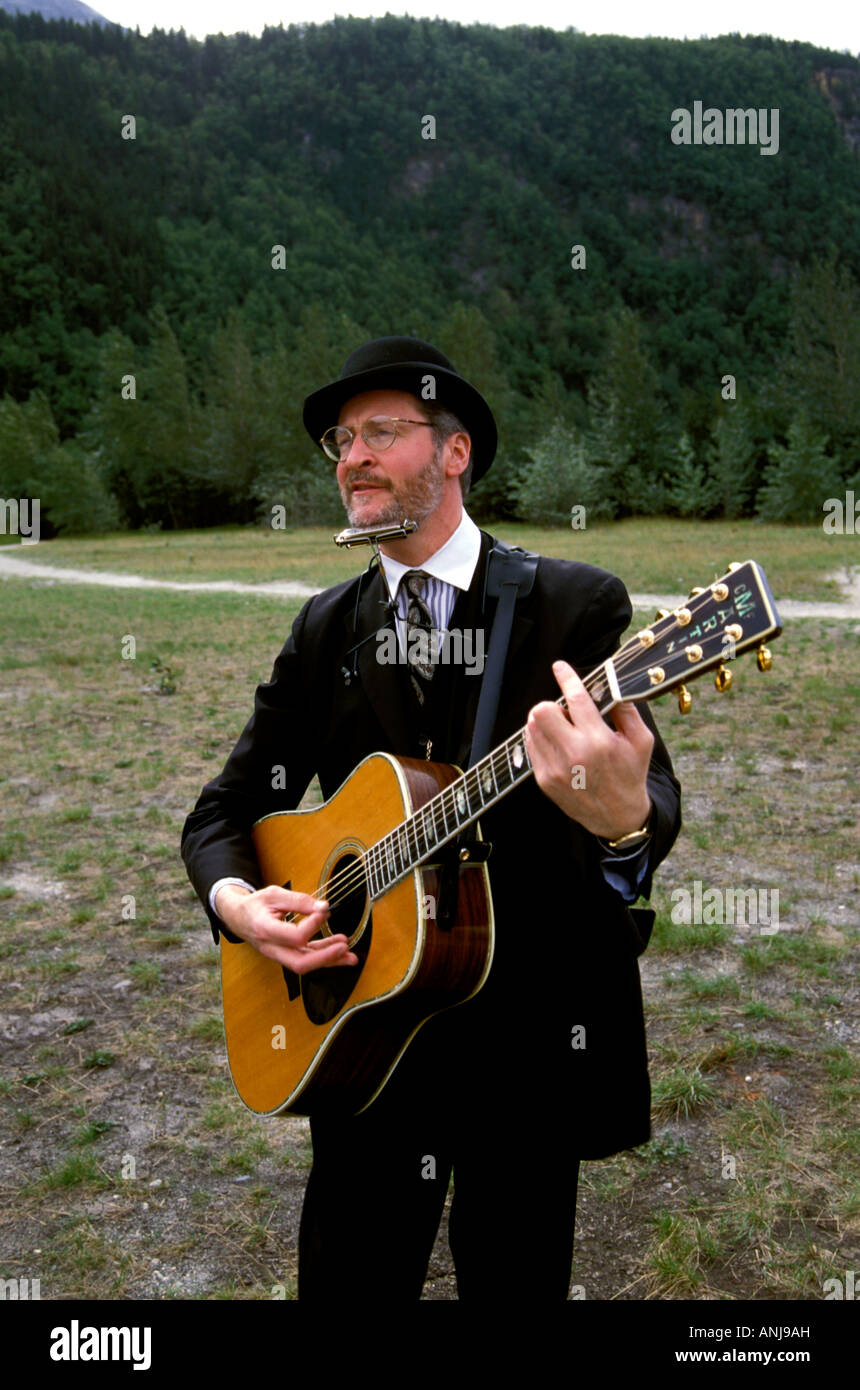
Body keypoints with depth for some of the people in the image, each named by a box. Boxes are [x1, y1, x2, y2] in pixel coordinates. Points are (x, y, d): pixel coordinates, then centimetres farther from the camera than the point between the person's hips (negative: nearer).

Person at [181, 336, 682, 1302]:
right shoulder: (324, 628, 5)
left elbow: (652, 805, -16)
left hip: (534, 1031, -2)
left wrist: (621, 819, -40)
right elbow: (226, 809, 8)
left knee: (514, 1279, 16)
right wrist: (236, 899, -13)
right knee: (348, 1277, 16)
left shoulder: (578, 605, -6)